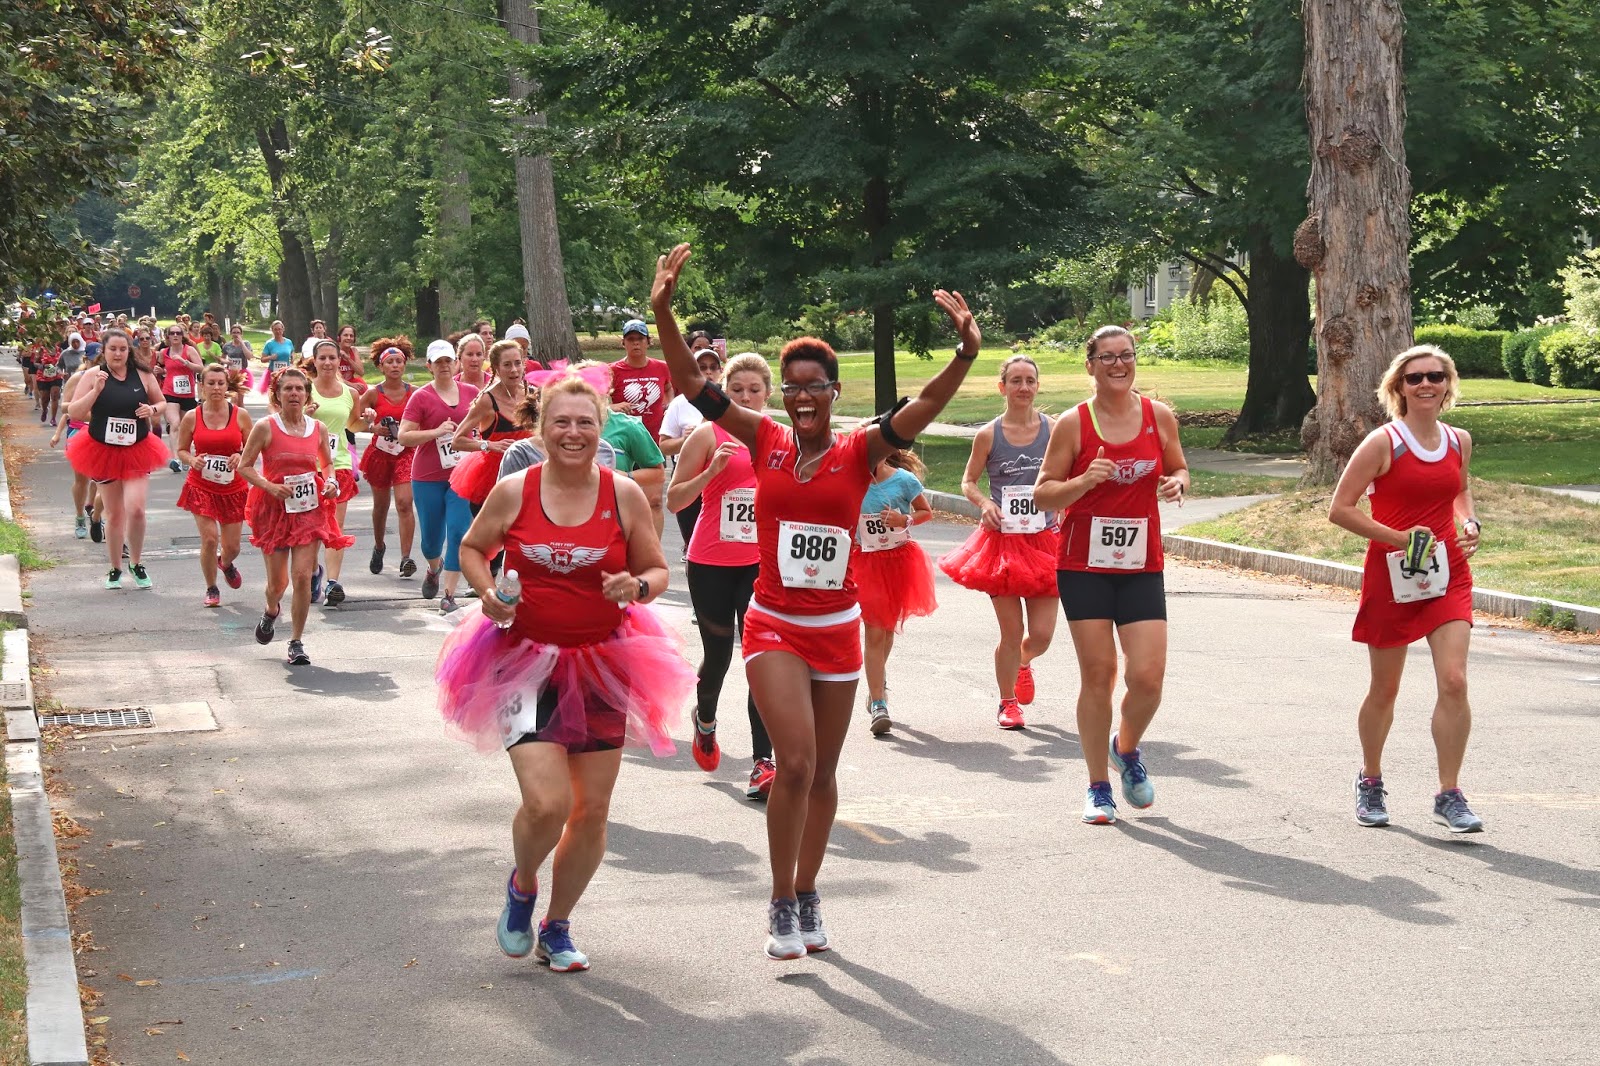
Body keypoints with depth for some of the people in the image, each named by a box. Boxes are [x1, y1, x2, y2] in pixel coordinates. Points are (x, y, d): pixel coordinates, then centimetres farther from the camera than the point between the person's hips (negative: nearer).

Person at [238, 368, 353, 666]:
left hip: (309, 509, 1)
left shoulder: (318, 429, 4)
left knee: (302, 576, -9)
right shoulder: (265, 427, -6)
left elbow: (327, 464, 19)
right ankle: (271, 611, 45)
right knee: (277, 581, 7)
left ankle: (297, 642, 2)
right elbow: (244, 466, -4)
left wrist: (331, 482, -1)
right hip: (274, 508, -1)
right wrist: (269, 486, -18)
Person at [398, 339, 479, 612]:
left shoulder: (471, 393, 5)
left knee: (459, 531, -10)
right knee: (431, 535, 9)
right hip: (428, 477, -1)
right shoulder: (421, 397, -5)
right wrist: (436, 432, -19)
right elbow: (404, 436, -9)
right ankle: (434, 569, 45)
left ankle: (449, 595, -3)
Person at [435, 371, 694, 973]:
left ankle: (556, 927, 30)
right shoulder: (513, 492, -4)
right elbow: (472, 548, 12)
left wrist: (637, 587, -16)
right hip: (527, 661, -2)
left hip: (604, 666, 2)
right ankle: (522, 885, 18)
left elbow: (658, 570, 6)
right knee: (546, 802, -17)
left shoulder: (624, 494, -3)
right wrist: (487, 592, -7)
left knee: (592, 810, 8)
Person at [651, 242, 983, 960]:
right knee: (795, 764, -15)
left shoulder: (859, 452, -5)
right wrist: (663, 312, -19)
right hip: (774, 626, -2)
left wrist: (966, 353, -37)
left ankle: (807, 897, 30)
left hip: (838, 628, 2)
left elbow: (925, 403, -19)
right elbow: (691, 383, -7)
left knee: (821, 772, 13)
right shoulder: (766, 442, -3)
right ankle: (781, 904, 1)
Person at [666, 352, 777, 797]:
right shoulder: (708, 435, -4)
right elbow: (674, 500, -6)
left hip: (761, 563, 1)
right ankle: (705, 721, 44)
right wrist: (712, 470, -19)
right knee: (717, 655, 11)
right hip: (710, 563, -1)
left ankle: (762, 762, -8)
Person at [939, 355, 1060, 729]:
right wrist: (985, 502, -12)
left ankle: (1023, 663, 37)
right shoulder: (988, 435, -1)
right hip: (1002, 541, -1)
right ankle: (1008, 702, 23)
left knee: (1042, 634, -1)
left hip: (1044, 541, 1)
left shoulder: (1055, 430, 1)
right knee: (1011, 632, 0)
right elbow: (968, 482, 8)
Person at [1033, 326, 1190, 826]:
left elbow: (1179, 469, 17)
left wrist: (1176, 484, -6)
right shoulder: (1073, 423, -3)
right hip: (1084, 564, -2)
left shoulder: (1159, 416, 3)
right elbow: (1043, 493, -1)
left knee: (1148, 676, -7)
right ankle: (1098, 788, 14)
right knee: (1097, 675, -1)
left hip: (1141, 565, 2)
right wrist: (1084, 481, -19)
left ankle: (1127, 747, 26)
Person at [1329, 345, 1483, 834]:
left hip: (1448, 573, 3)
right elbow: (1340, 508, -11)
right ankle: (1370, 781, 32)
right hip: (1392, 575, -3)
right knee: (1384, 690, 9)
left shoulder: (1459, 441, 5)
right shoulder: (1384, 443, -10)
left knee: (1454, 681, -11)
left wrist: (1471, 523, 5)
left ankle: (1449, 795, -2)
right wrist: (1398, 537, -18)